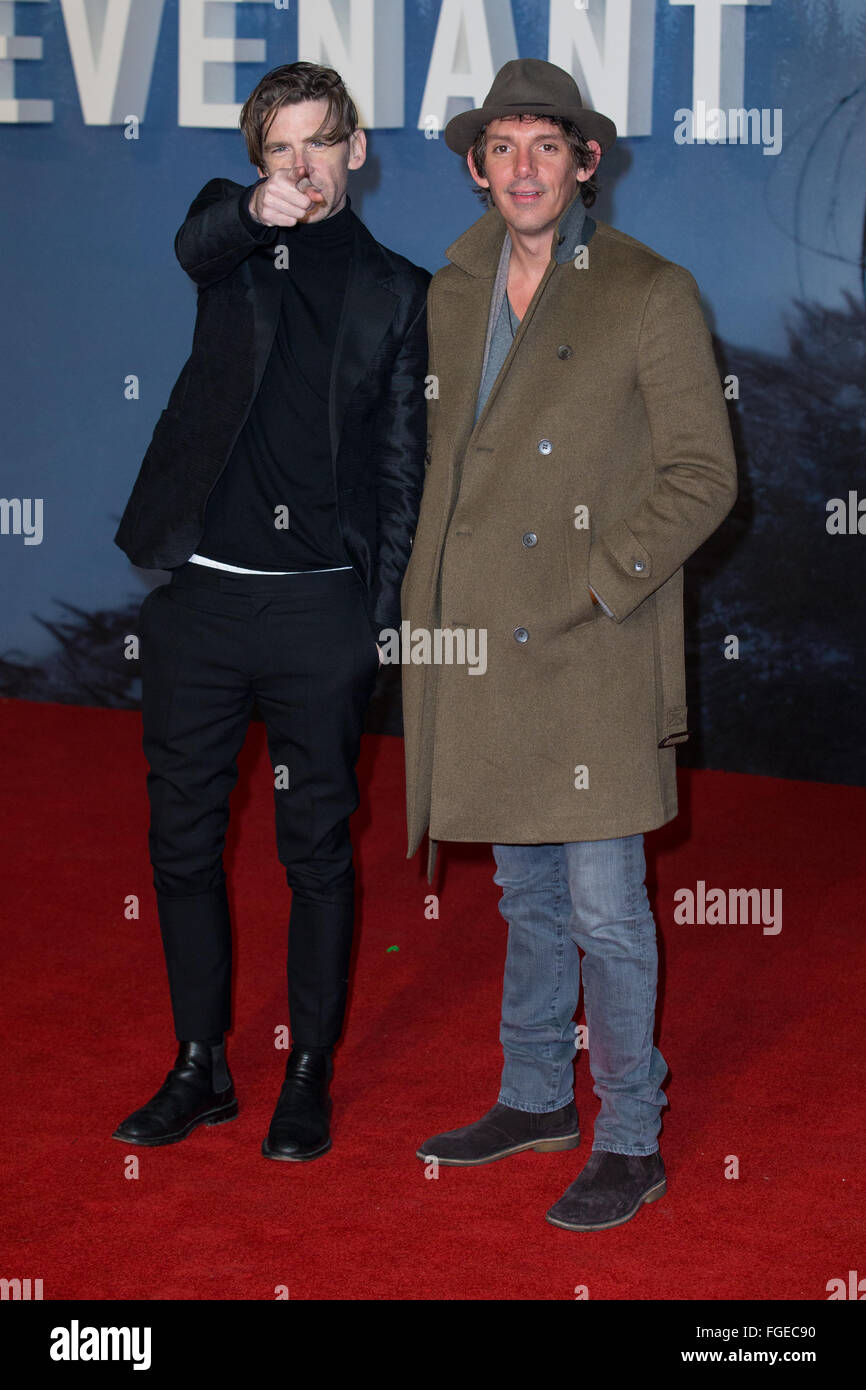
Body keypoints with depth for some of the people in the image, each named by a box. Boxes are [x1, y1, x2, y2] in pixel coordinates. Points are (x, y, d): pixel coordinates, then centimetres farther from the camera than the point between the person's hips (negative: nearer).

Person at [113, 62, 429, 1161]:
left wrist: (383, 608, -1)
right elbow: (195, 245, -17)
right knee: (183, 840, 9)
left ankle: (310, 1077, 19)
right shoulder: (233, 236, 9)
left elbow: (402, 461, 6)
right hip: (200, 595, 2)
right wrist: (256, 210, -40)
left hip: (321, 607, -1)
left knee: (318, 850, 6)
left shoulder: (396, 290, 7)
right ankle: (201, 1069, 23)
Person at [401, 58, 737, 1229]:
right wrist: (433, 593, 11)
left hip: (592, 651, -6)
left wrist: (594, 588, -14)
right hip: (482, 641, 6)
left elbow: (703, 475, -8)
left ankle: (631, 1143, 10)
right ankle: (537, 1097, 31)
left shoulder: (650, 294, -6)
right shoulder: (453, 293, 12)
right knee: (527, 895, 17)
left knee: (604, 908, -3)